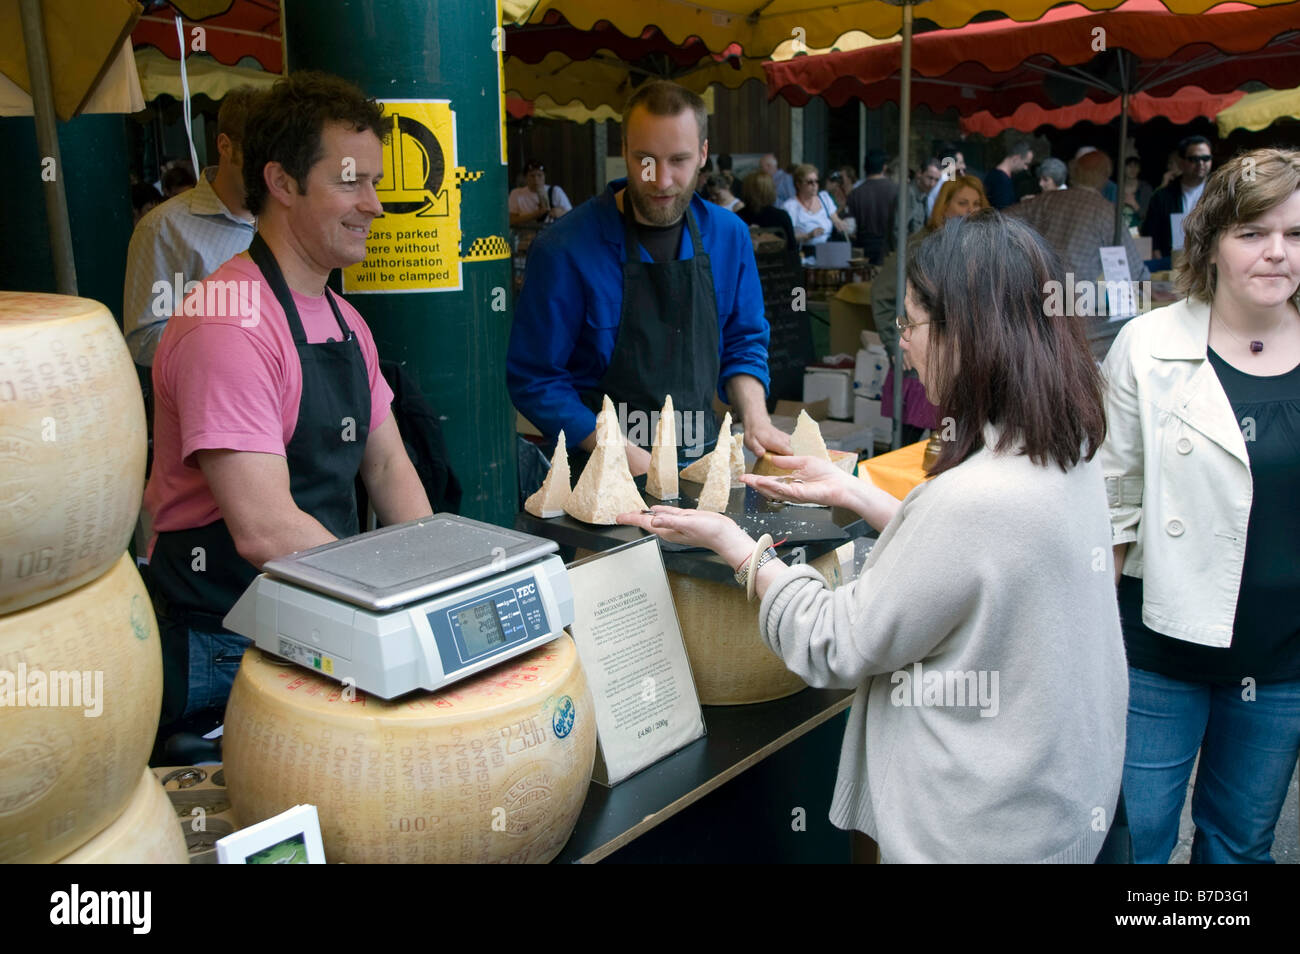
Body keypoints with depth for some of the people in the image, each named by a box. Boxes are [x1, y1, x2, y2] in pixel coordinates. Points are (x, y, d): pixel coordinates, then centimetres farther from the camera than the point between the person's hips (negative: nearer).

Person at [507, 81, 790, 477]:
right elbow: (535, 381, -8)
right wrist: (629, 459, -15)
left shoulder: (729, 235, 5)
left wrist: (756, 419, -3)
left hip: (703, 456, 4)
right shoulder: (565, 249, -11)